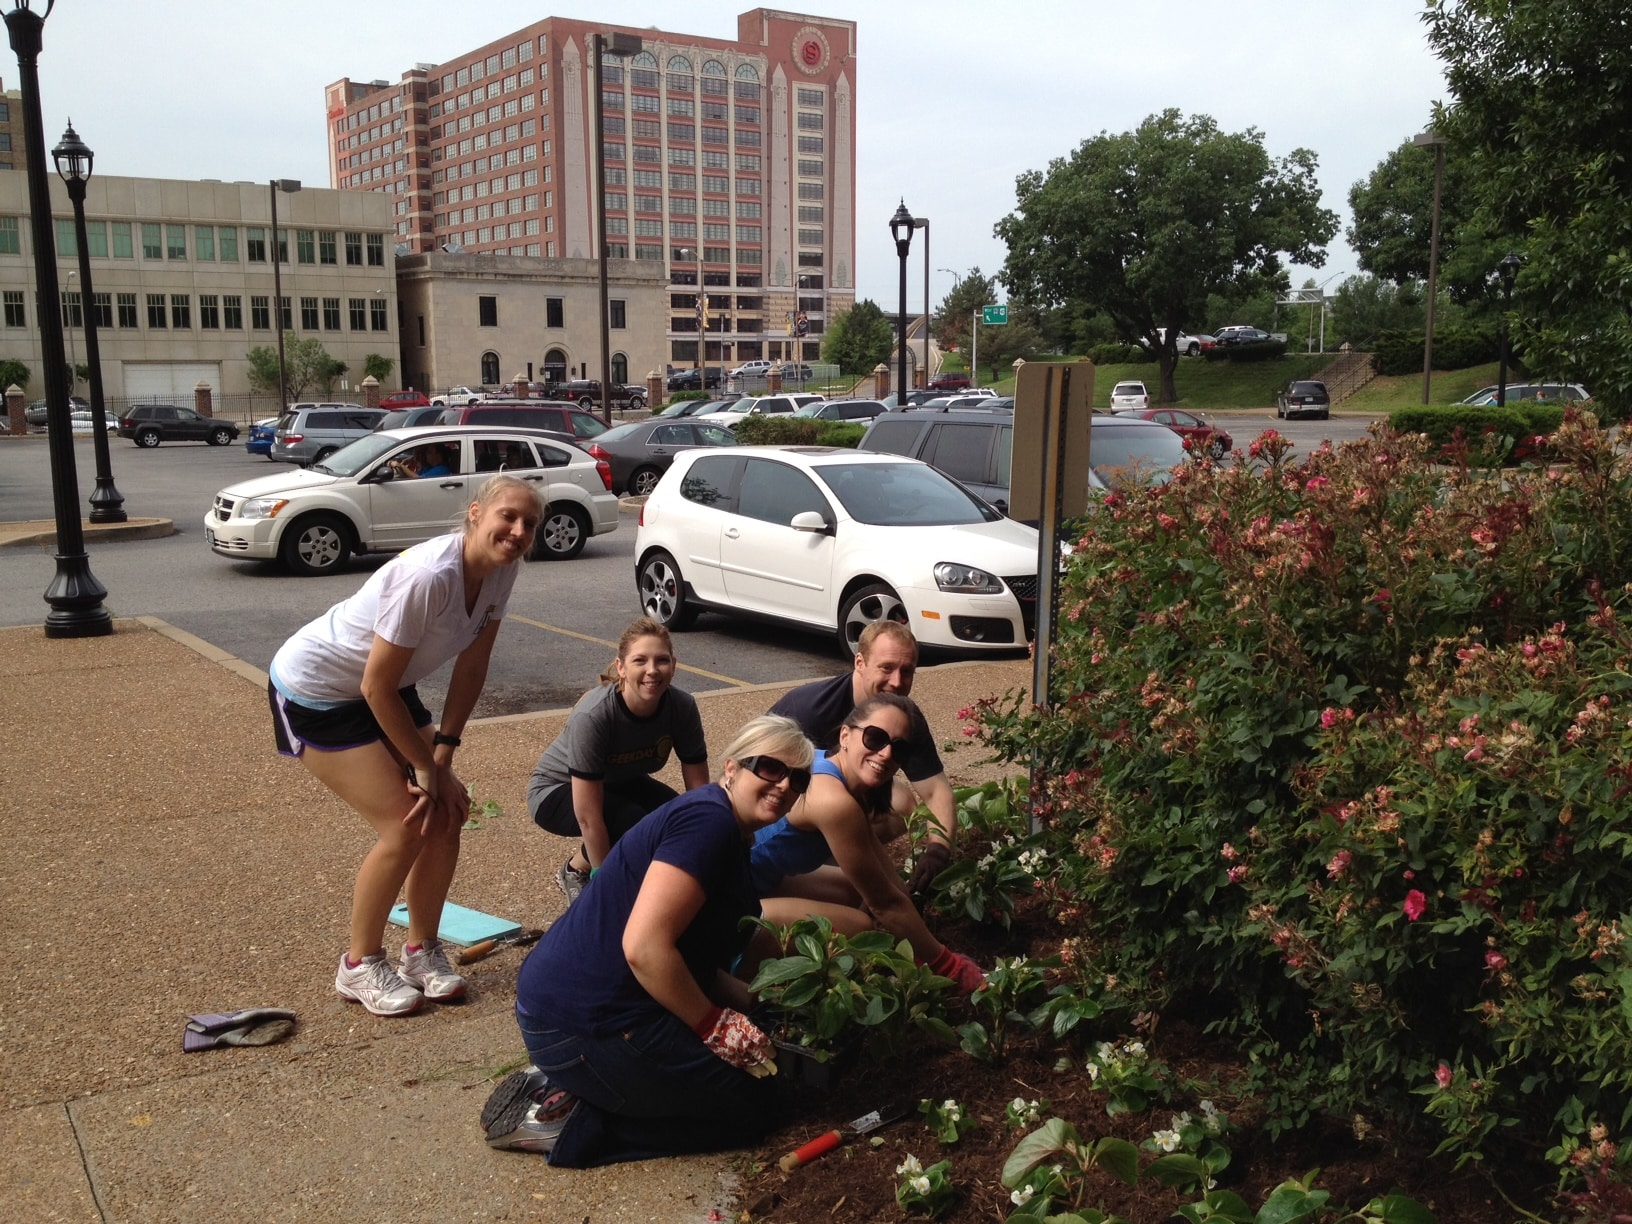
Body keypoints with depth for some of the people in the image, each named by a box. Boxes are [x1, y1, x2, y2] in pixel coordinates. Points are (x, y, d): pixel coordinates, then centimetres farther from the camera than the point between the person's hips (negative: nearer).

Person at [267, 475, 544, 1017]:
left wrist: (442, 754, -8)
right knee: (404, 827, -12)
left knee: (446, 813, 0)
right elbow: (376, 688, -27)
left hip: (383, 689, 8)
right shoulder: (428, 576, -34)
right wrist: (426, 765, -16)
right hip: (313, 693, -8)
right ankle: (360, 966, 8)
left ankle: (422, 950, 19)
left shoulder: (500, 571, -10)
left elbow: (471, 669, -2)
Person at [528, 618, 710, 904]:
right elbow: (588, 817, -34)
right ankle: (575, 870, -1)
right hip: (557, 790, -5)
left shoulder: (682, 706, -23)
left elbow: (699, 790, -16)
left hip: (619, 784, 5)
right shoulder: (592, 716, -36)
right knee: (635, 824, -31)